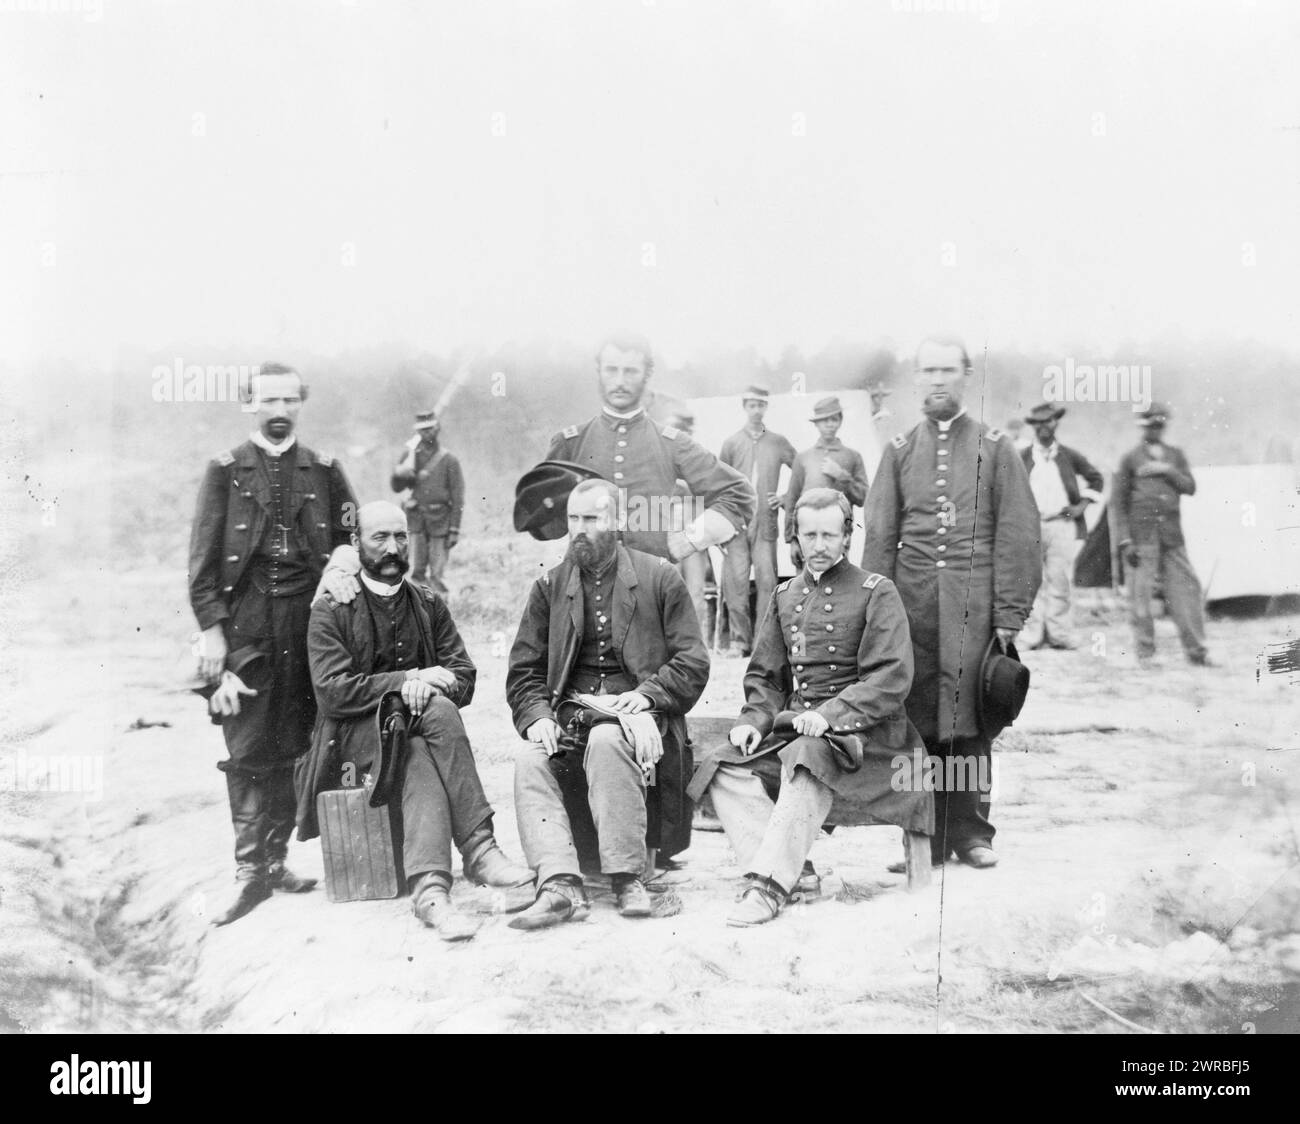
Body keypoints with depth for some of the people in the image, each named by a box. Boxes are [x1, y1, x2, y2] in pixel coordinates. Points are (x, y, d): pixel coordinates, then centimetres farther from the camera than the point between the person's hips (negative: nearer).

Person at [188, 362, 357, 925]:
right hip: (244, 622, -2)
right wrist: (211, 627, -6)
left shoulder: (323, 470, 11)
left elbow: (352, 538, 16)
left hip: (308, 619, 2)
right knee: (248, 748, -5)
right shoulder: (225, 469, 6)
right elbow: (204, 555, 1)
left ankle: (275, 859, 14)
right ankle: (250, 872, 0)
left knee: (294, 746, 4)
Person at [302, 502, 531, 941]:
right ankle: (478, 850, -40)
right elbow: (332, 693, -10)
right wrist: (408, 679, -17)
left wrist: (426, 687, -16)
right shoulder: (331, 609, 1)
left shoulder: (429, 604, 15)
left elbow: (463, 679, 8)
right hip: (355, 736, -4)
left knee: (421, 764, -33)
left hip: (415, 727, 4)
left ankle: (429, 889, -45)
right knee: (439, 712, -34)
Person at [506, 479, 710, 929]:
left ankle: (628, 879, -30)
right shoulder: (549, 587, 16)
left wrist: (647, 694, -13)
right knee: (529, 761, -27)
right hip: (569, 714, 3)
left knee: (606, 742, -36)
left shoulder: (660, 578, 7)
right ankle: (560, 886, -37)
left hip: (635, 711, -3)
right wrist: (536, 717, -7)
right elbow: (524, 670, 13)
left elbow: (694, 662, 3)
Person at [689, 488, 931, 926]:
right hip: (794, 730, 6)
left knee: (806, 760, -37)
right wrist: (755, 719, -2)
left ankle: (771, 882, -35)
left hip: (861, 732, -6)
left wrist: (830, 714, -22)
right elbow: (765, 676, 19)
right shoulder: (785, 596, 18)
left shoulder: (877, 592, 1)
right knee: (724, 771, -18)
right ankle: (793, 869, -24)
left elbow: (892, 678, -9)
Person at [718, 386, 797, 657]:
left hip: (766, 522, 0)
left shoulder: (778, 443, 10)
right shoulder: (731, 443, 9)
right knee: (736, 580, -6)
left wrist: (786, 497, 3)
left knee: (767, 579, -4)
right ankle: (739, 639, 0)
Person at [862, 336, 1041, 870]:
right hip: (912, 601, 2)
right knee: (916, 719, 0)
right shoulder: (900, 450, 13)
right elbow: (880, 536, 10)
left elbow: (1016, 535, 2)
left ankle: (971, 832, 9)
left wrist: (1009, 614, -5)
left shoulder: (995, 448, 7)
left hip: (973, 601, -2)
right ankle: (925, 836, 7)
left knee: (968, 719, -2)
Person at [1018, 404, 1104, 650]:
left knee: (1059, 582, -2)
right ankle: (1032, 635, 0)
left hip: (1062, 524, 0)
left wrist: (1082, 505, 10)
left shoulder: (1070, 456, 12)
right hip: (1031, 526, 0)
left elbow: (1096, 479, 23)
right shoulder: (1023, 458, 10)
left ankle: (1058, 634, 3)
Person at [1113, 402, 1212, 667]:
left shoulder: (1176, 456, 17)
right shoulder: (1131, 459, 6)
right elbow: (1120, 502, 2)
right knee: (1140, 593, -4)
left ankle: (1196, 651, 6)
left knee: (1186, 588, 0)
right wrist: (1125, 541, -5)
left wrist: (1167, 470, -8)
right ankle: (1146, 653, 5)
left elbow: (1190, 487, 6)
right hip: (1142, 534, -3)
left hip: (1173, 535, 3)